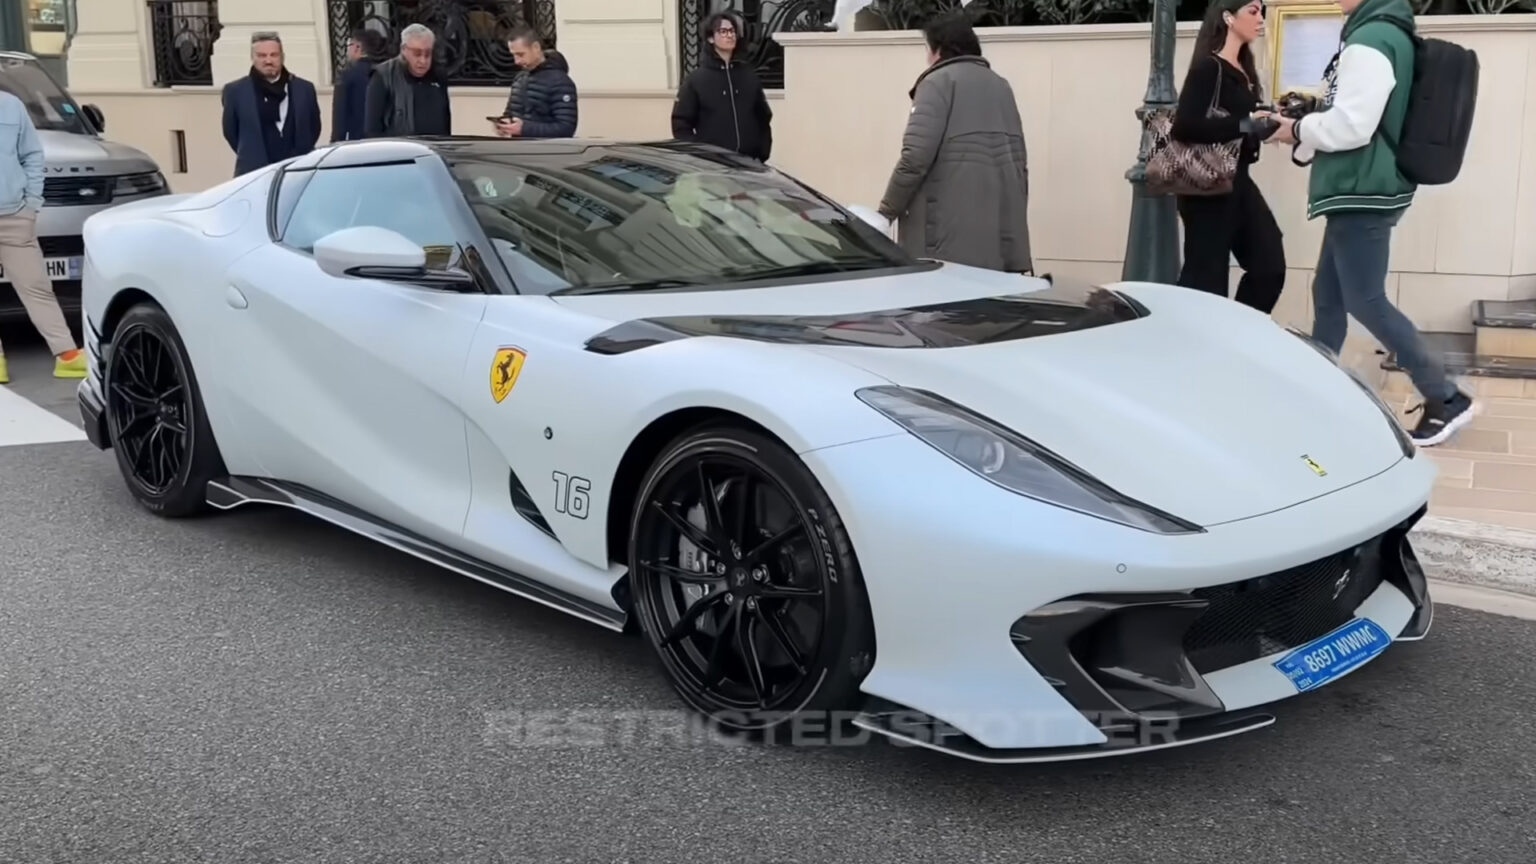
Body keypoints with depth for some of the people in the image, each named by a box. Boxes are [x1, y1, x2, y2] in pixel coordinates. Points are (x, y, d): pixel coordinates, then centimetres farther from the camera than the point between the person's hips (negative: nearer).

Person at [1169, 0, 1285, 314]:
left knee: (1270, 267, 6)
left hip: (1239, 182, 9)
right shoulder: (1207, 68, -12)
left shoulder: (1244, 72, 13)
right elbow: (1184, 126, -24)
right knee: (1206, 278, -6)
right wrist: (1246, 125, -26)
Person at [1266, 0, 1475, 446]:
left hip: (1362, 192, -10)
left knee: (1365, 301, -5)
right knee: (1327, 295, 14)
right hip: (1360, 190, 10)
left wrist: (1297, 129, -9)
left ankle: (1447, 399, 1)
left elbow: (1350, 125, -25)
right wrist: (1306, 121, 8)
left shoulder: (1370, 41, -18)